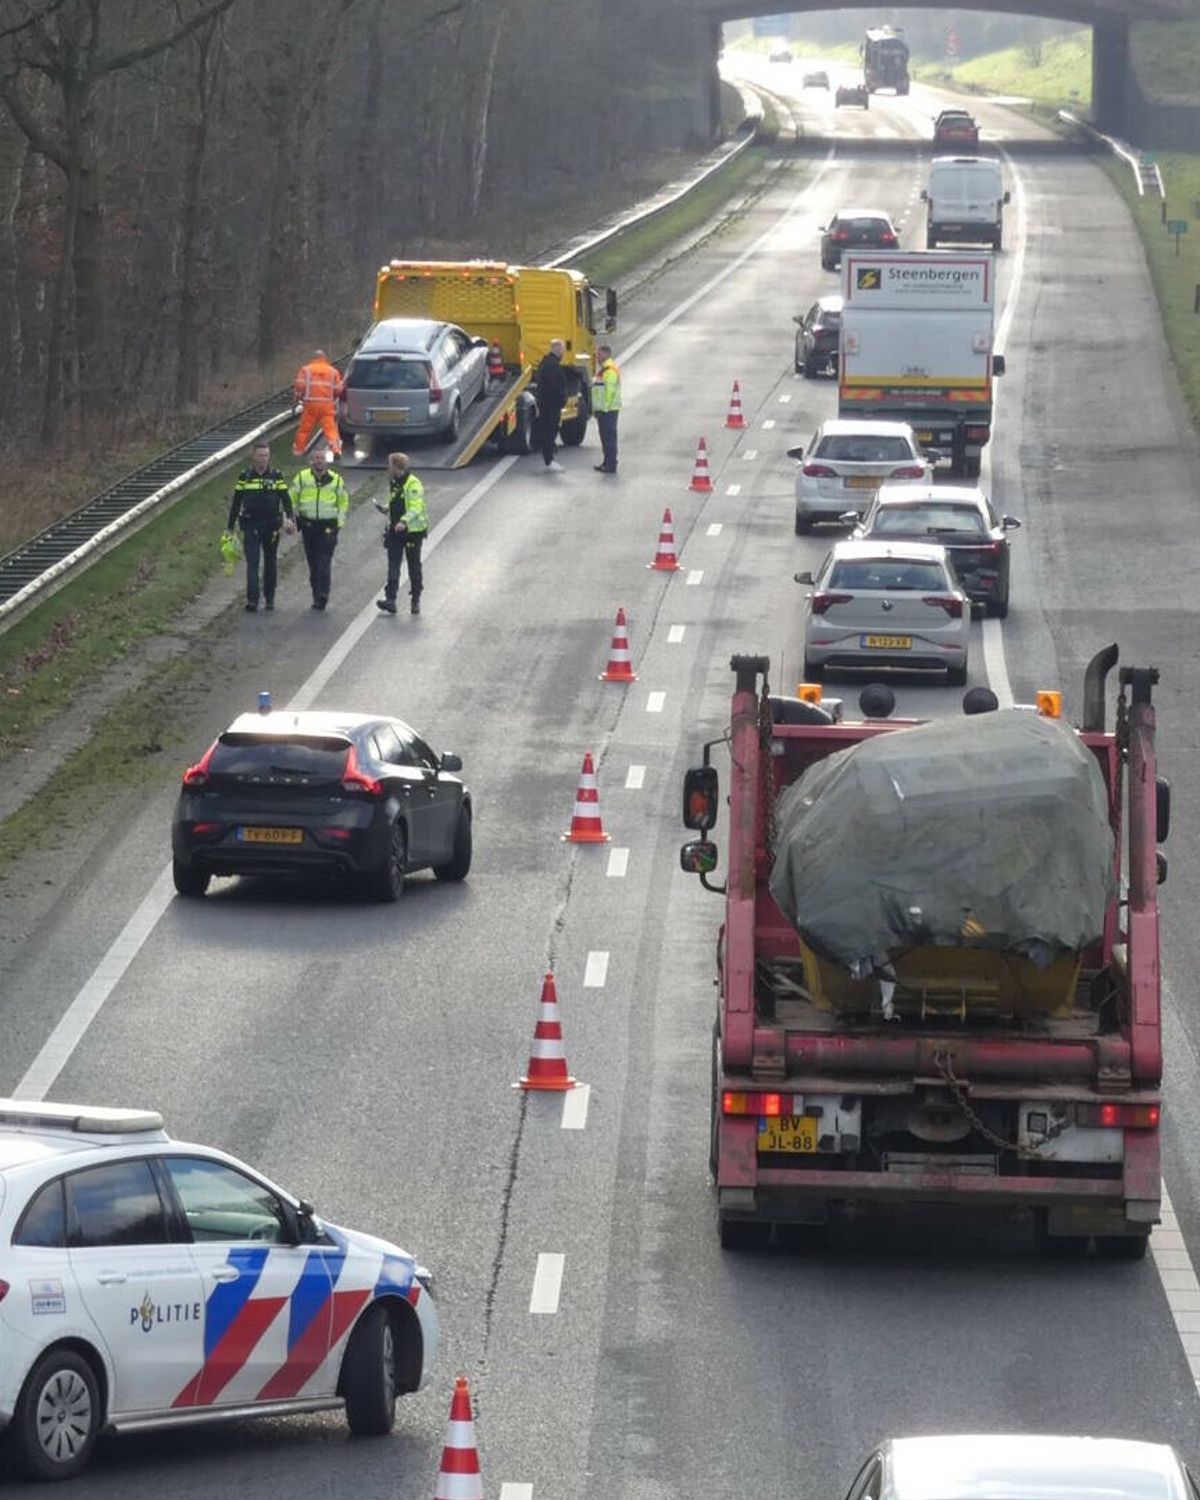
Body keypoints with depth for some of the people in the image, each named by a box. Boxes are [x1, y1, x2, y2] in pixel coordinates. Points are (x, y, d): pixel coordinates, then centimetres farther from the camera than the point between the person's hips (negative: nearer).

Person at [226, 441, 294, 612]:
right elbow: (236, 502, 8)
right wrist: (230, 527, 7)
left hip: (271, 525, 1)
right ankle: (252, 600, -16)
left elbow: (286, 499, 0)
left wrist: (289, 519, -17)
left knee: (270, 563, 11)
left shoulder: (276, 476, 3)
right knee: (252, 563, -9)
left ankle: (269, 598, 22)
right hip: (250, 526, -1)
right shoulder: (244, 476, 3)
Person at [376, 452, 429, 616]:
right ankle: (390, 600, -9)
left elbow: (415, 508, -27)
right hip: (395, 530, 7)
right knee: (393, 566, -3)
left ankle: (416, 600, 17)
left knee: (414, 567, 5)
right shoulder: (395, 483, 12)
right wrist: (385, 509, 7)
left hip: (412, 530, -7)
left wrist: (404, 521, -41)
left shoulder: (414, 485, -16)